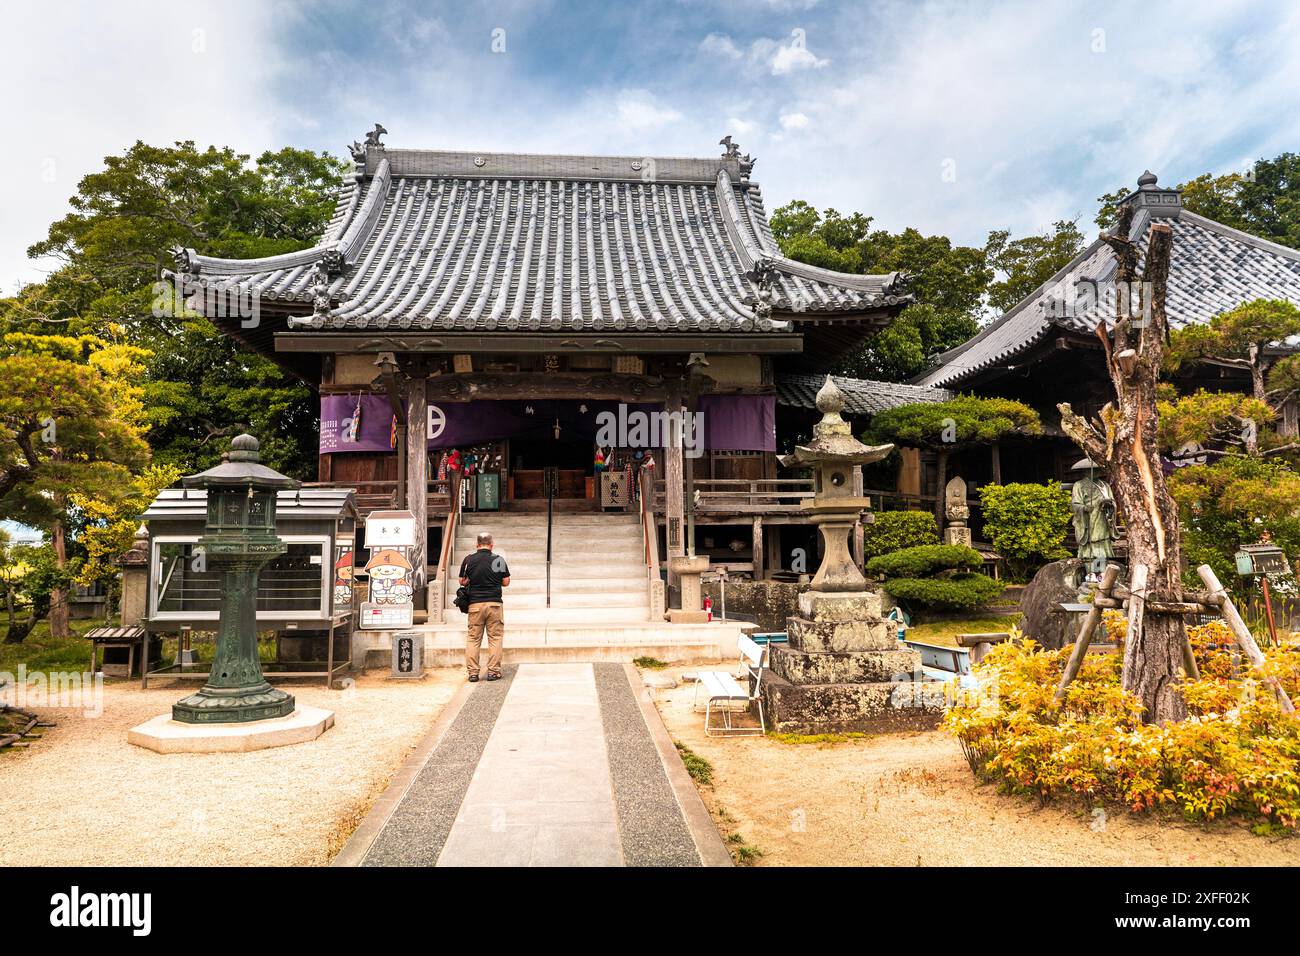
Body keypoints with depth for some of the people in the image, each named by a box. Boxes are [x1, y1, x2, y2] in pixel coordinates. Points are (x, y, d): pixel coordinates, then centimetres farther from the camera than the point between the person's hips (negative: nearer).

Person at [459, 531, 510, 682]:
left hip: (475, 604, 1)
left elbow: (462, 582, 7)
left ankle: (473, 672, 6)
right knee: (495, 637, 6)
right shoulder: (499, 560, -2)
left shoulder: (468, 560, -1)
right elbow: (506, 582, 2)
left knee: (473, 638, 8)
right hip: (494, 603, -1)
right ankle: (493, 671, 4)